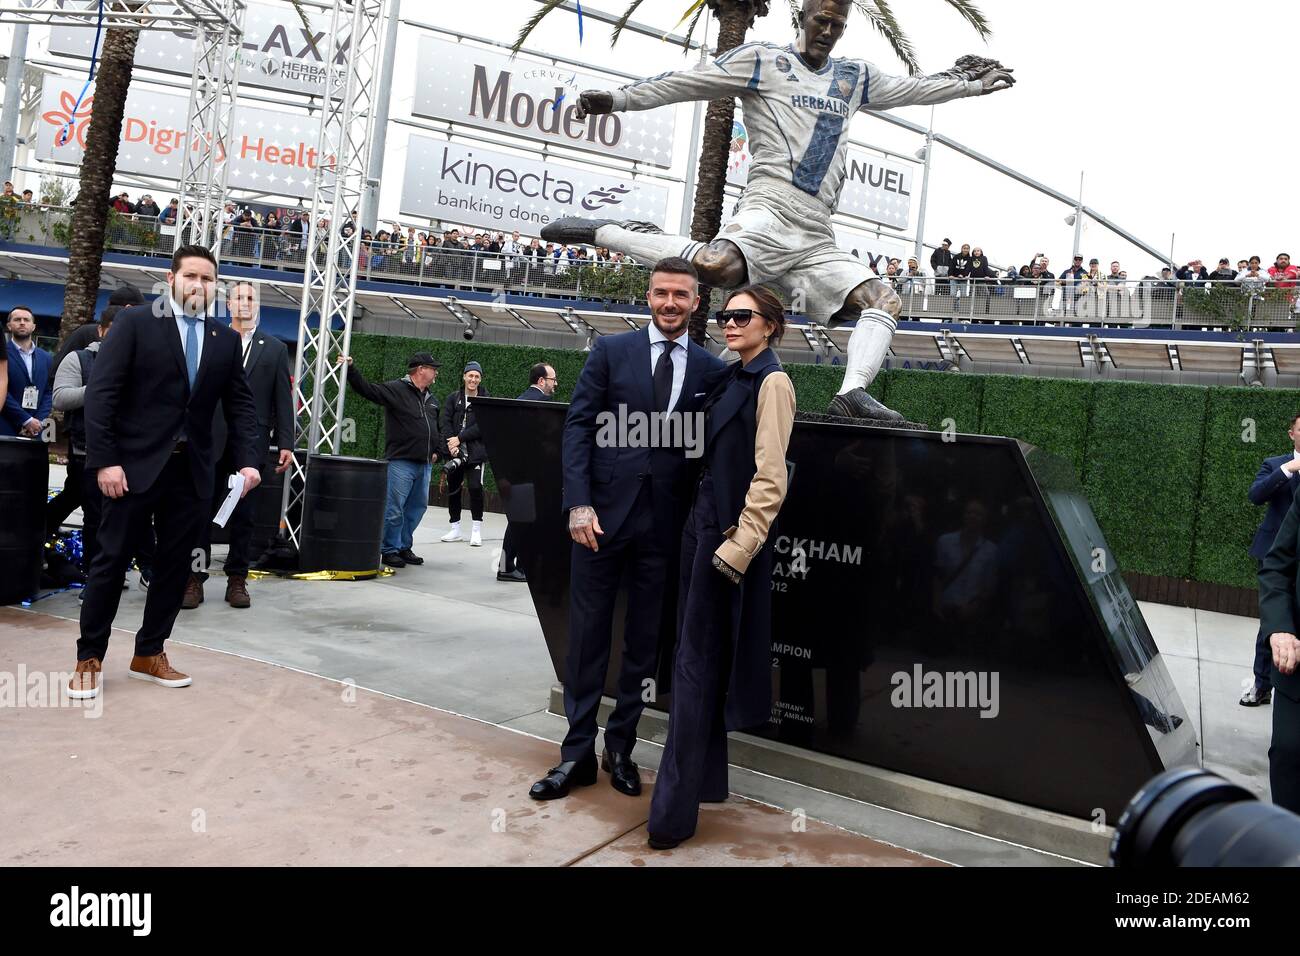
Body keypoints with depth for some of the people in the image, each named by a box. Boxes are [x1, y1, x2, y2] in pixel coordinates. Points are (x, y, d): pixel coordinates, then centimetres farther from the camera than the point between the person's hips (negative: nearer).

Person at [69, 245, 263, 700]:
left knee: (175, 564, 8)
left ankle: (149, 654, 22)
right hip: (136, 464, -4)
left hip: (192, 470, 4)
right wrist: (105, 460, -15)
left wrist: (247, 459, -3)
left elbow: (240, 404, 10)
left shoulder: (226, 339, 9)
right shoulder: (135, 322, -3)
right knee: (112, 560, 3)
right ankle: (89, 659, 16)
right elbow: (101, 393, -8)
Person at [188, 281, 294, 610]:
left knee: (244, 515, 4)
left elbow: (283, 400, 6)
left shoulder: (275, 349, 10)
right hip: (211, 440, 0)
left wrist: (285, 443, -1)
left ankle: (237, 580, 13)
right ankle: (194, 579, 10)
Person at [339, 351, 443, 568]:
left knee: (416, 508, 13)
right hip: (401, 462, -7)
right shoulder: (396, 389, -5)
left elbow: (439, 428, 27)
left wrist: (437, 451, 17)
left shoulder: (431, 399, 18)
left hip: (425, 465, 7)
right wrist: (351, 369, -27)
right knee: (394, 509, -4)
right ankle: (389, 550, 8)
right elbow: (367, 389, -16)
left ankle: (404, 547, 26)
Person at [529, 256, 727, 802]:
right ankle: (577, 753, 16)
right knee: (586, 635, 4)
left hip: (664, 523, 1)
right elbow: (578, 425, -1)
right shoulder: (611, 351, 3)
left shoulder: (711, 371, 6)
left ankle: (621, 748, 24)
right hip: (602, 512, -1)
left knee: (644, 642, 9)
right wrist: (579, 502, -10)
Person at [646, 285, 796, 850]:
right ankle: (704, 779, 29)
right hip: (703, 526, 8)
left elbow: (770, 480, -18)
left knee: (696, 664, -5)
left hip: (731, 535, -8)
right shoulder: (732, 378, 14)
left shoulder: (772, 382, -11)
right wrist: (704, 528, 9)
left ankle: (675, 809, 3)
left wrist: (737, 548, -20)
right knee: (695, 659, 14)